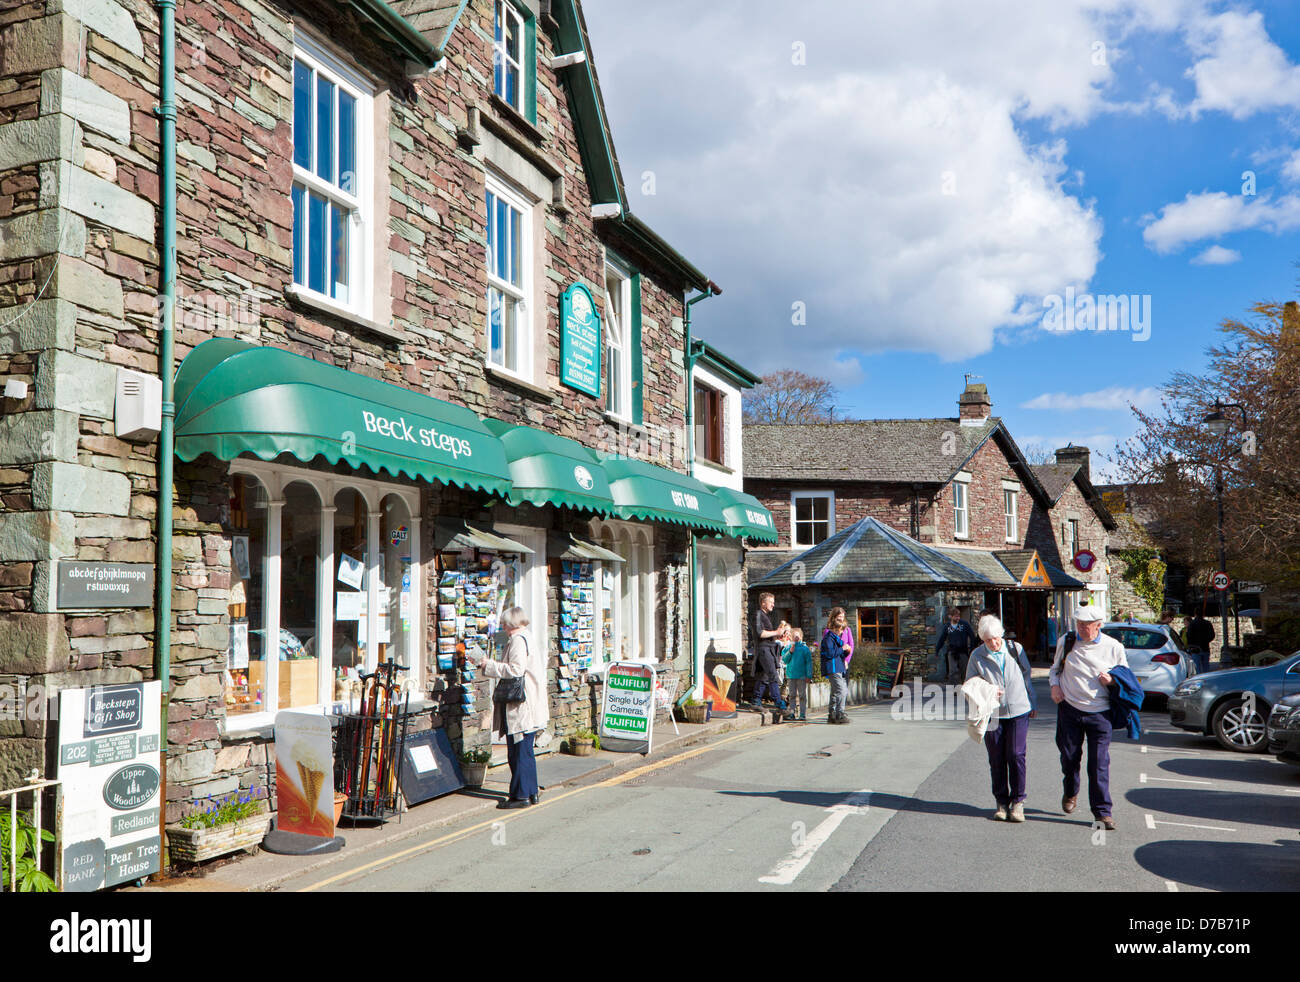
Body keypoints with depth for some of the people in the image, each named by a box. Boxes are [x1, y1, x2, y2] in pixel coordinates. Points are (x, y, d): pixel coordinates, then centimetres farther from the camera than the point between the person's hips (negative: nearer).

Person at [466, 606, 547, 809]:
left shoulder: (518, 641, -13)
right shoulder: (526, 639, 18)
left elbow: (515, 671, -20)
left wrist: (488, 665, -11)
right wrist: (484, 664, 21)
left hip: (520, 707, -10)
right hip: (526, 707, 10)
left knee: (519, 752, -4)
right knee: (525, 751, 15)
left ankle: (521, 795, 1)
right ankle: (532, 792, 21)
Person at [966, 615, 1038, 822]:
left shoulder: (1015, 649, 4)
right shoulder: (977, 656, 1)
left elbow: (1027, 676, 14)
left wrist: (1033, 703, 15)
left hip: (1018, 711, 0)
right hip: (992, 714, 0)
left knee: (1016, 756, -6)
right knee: (996, 759, 4)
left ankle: (1018, 802, 5)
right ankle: (1001, 802, 16)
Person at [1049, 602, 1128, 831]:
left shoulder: (1114, 648, -2)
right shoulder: (1066, 642, 2)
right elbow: (1055, 667, 18)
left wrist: (1112, 681, -11)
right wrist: (1054, 685, -1)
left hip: (1099, 713, -2)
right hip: (1069, 709, 2)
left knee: (1099, 763, -4)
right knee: (1069, 756, 11)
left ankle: (1102, 811, 6)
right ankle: (1070, 792, 39)